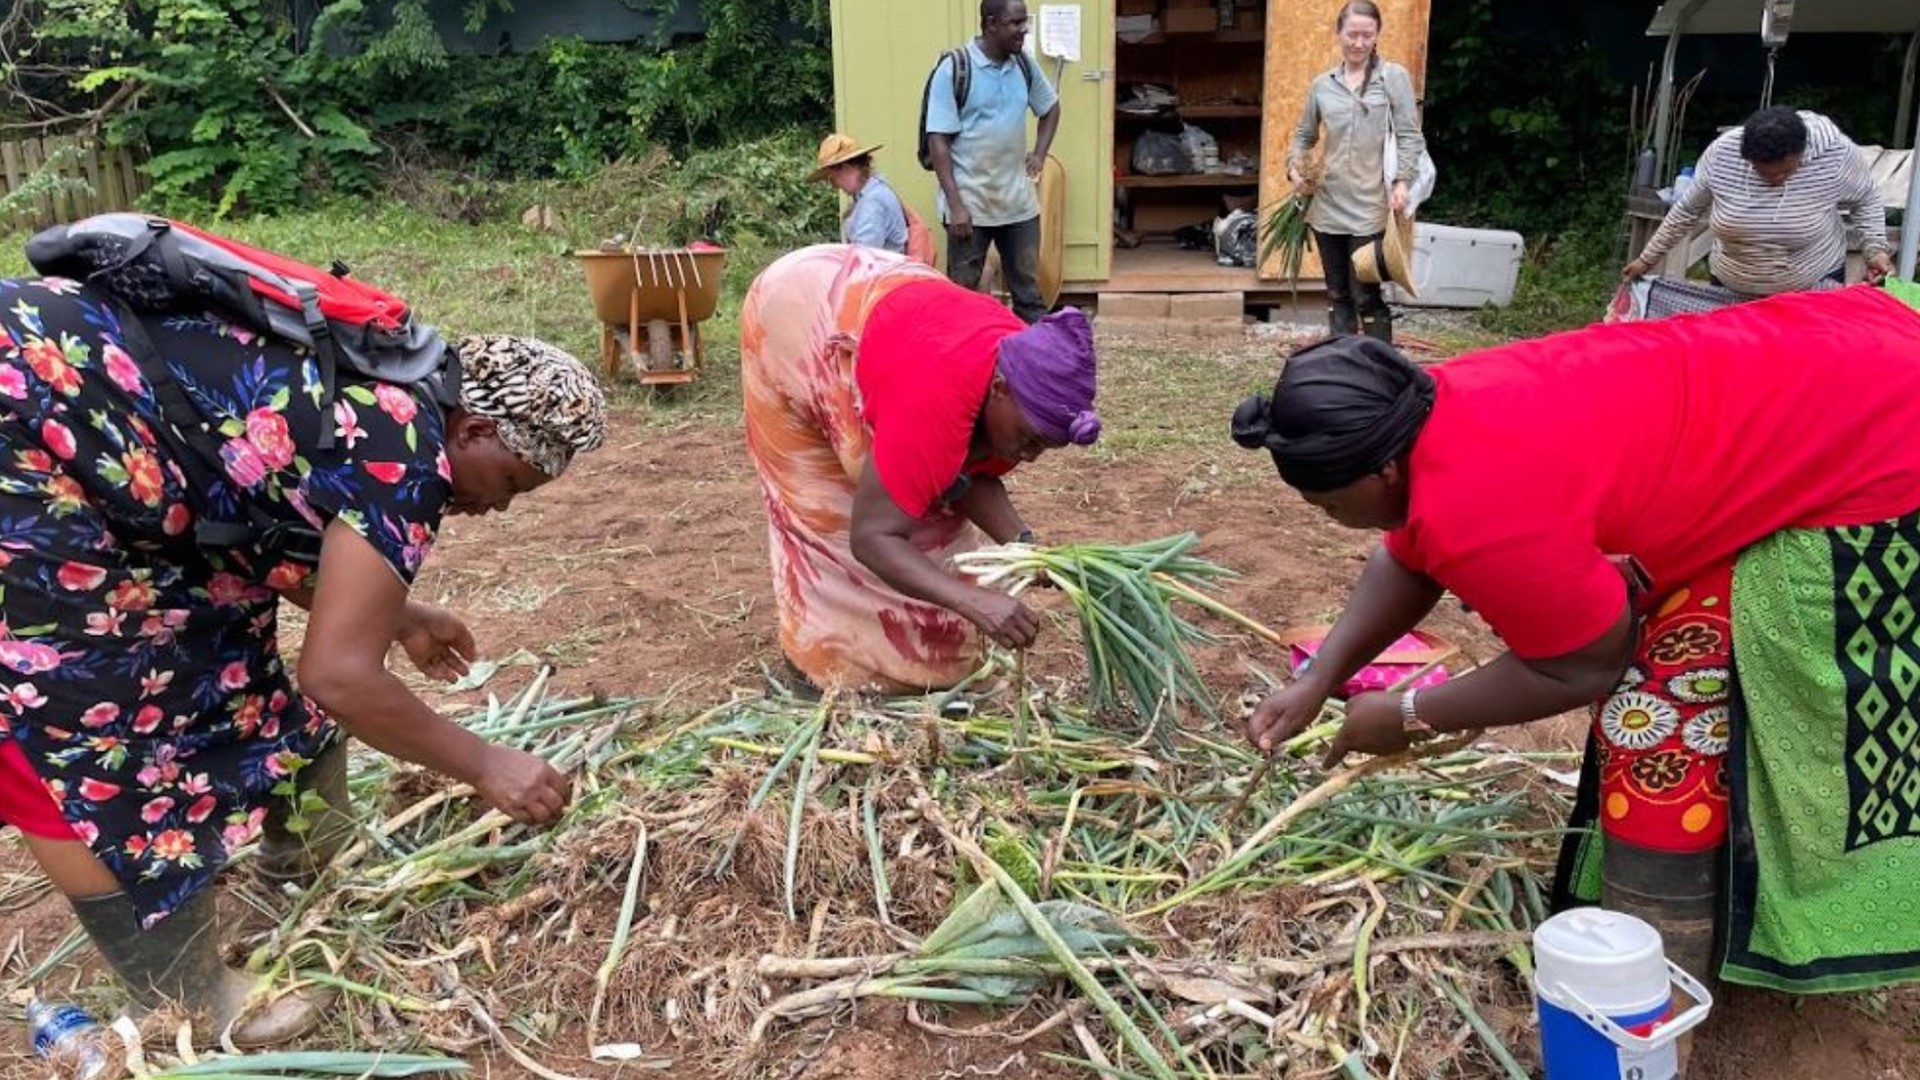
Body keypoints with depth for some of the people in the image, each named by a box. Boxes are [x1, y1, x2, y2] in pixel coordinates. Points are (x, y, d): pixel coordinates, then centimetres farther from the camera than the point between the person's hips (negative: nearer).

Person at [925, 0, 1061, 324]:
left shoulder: (1024, 65, 5)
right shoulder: (954, 68, -11)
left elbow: (1051, 108, 24)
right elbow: (938, 140, -13)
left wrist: (1039, 154, 10)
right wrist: (955, 204, -18)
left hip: (1019, 200, 5)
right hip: (970, 202, -5)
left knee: (1028, 285, 12)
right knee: (962, 290, 5)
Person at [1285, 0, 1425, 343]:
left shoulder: (1394, 77, 1)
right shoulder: (1321, 84, 11)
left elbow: (1410, 136, -3)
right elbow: (1304, 135, 20)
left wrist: (1402, 180, -16)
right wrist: (1294, 168, 2)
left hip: (1369, 207, -4)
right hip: (1327, 205, 4)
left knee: (1366, 295, -6)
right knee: (1337, 293, 12)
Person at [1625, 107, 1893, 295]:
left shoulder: (1836, 153, -20)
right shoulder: (1721, 153, -18)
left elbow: (1865, 200, -1)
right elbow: (1688, 210, -2)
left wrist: (1876, 249, -13)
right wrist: (1648, 258, 3)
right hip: (1732, 290, 1)